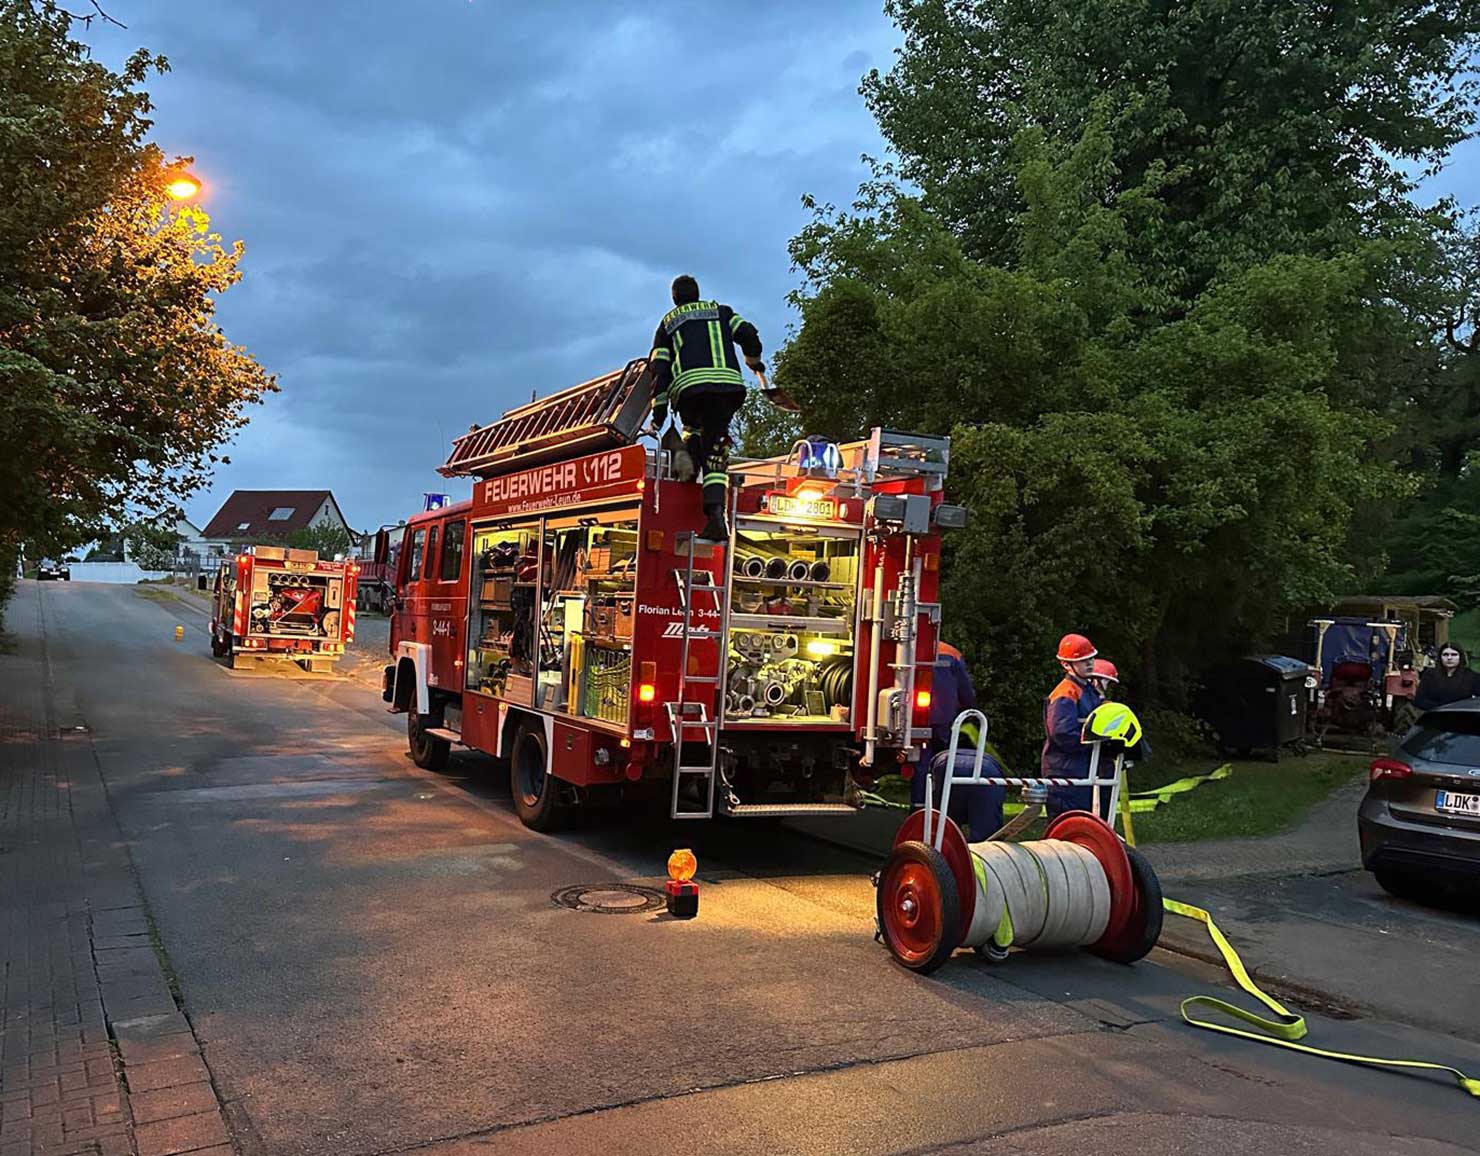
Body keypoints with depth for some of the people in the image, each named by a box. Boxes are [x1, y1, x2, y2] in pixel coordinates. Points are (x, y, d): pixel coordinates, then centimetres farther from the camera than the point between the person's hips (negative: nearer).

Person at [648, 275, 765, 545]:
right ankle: (716, 515, -15)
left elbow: (659, 368, 14)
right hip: (727, 381, 0)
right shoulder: (720, 311, 25)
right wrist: (754, 361, 28)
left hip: (688, 384, 0)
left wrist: (659, 408, 12)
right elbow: (748, 335, 10)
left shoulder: (667, 322, 24)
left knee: (693, 426, 32)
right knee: (715, 448, 0)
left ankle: (689, 459, 1)